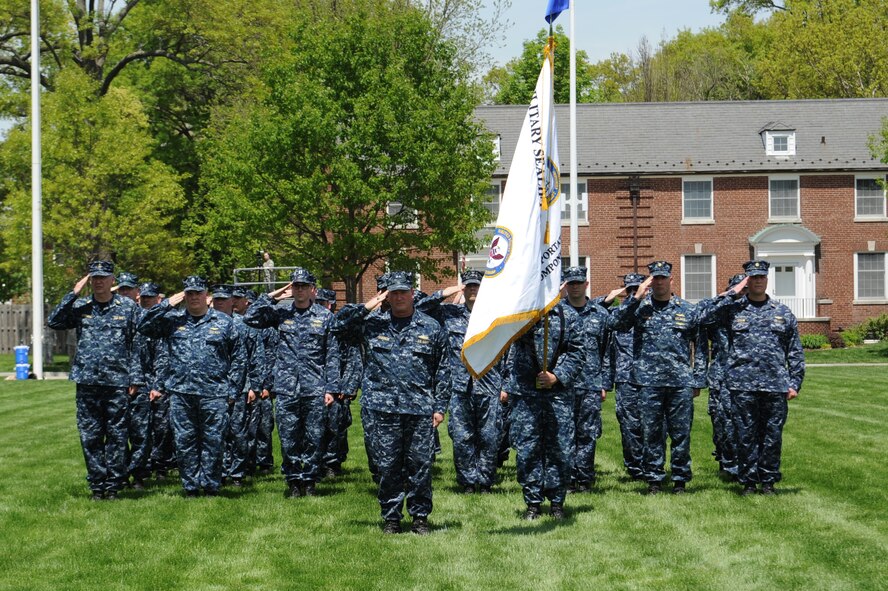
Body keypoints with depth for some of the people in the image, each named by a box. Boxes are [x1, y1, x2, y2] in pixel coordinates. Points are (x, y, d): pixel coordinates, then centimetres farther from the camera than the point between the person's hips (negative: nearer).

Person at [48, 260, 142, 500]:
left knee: (116, 436, 2)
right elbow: (54, 322, -5)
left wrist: (134, 377, -2)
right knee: (90, 437, 4)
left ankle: (114, 485, 9)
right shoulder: (80, 307, 8)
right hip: (87, 381, 2)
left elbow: (136, 345, 4)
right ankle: (97, 486, 11)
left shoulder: (127, 307, 4)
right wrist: (73, 294, -6)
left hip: (117, 381, -2)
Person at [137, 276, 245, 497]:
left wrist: (232, 390, 2)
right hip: (181, 393, 2)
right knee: (185, 442, 3)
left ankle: (211, 486, 7)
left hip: (214, 394, -2)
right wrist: (166, 305, -4)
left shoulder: (224, 322, 7)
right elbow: (144, 327, 1)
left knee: (213, 442, -1)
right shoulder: (173, 320, 11)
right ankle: (190, 486, 10)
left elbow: (237, 359, 9)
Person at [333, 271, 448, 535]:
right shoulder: (372, 324, 9)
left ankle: (420, 516, 12)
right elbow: (340, 325, 5)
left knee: (420, 464, 1)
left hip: (420, 409, 0)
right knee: (387, 466, 3)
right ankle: (391, 517, 12)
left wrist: (440, 406, 5)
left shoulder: (431, 327, 9)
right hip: (383, 409, 0)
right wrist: (366, 307, -3)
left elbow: (442, 370, 10)